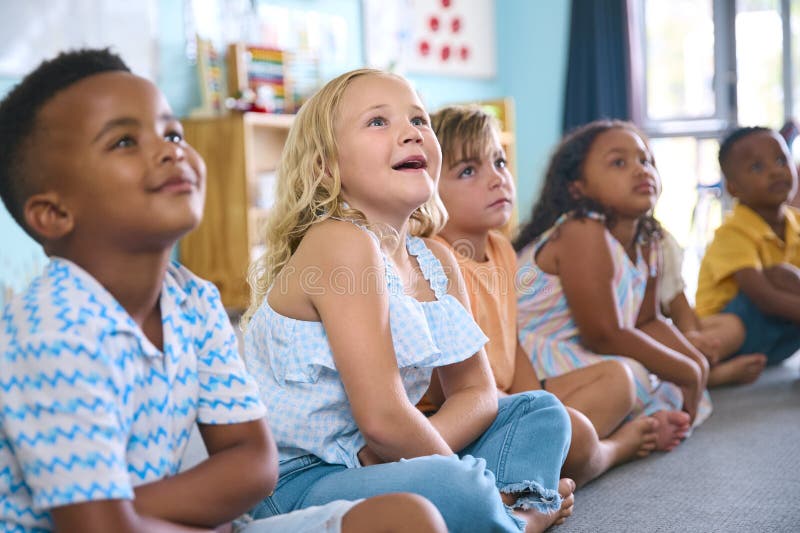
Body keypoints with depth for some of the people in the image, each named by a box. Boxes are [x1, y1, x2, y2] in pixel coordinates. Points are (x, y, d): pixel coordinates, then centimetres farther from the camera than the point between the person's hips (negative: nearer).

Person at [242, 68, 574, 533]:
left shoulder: (435, 260, 5)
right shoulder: (341, 242, -19)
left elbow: (477, 391, 7)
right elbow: (381, 418, -24)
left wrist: (402, 455, -13)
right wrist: (464, 476, -8)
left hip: (375, 463, 9)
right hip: (298, 482, -9)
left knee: (542, 411, 13)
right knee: (456, 493, -36)